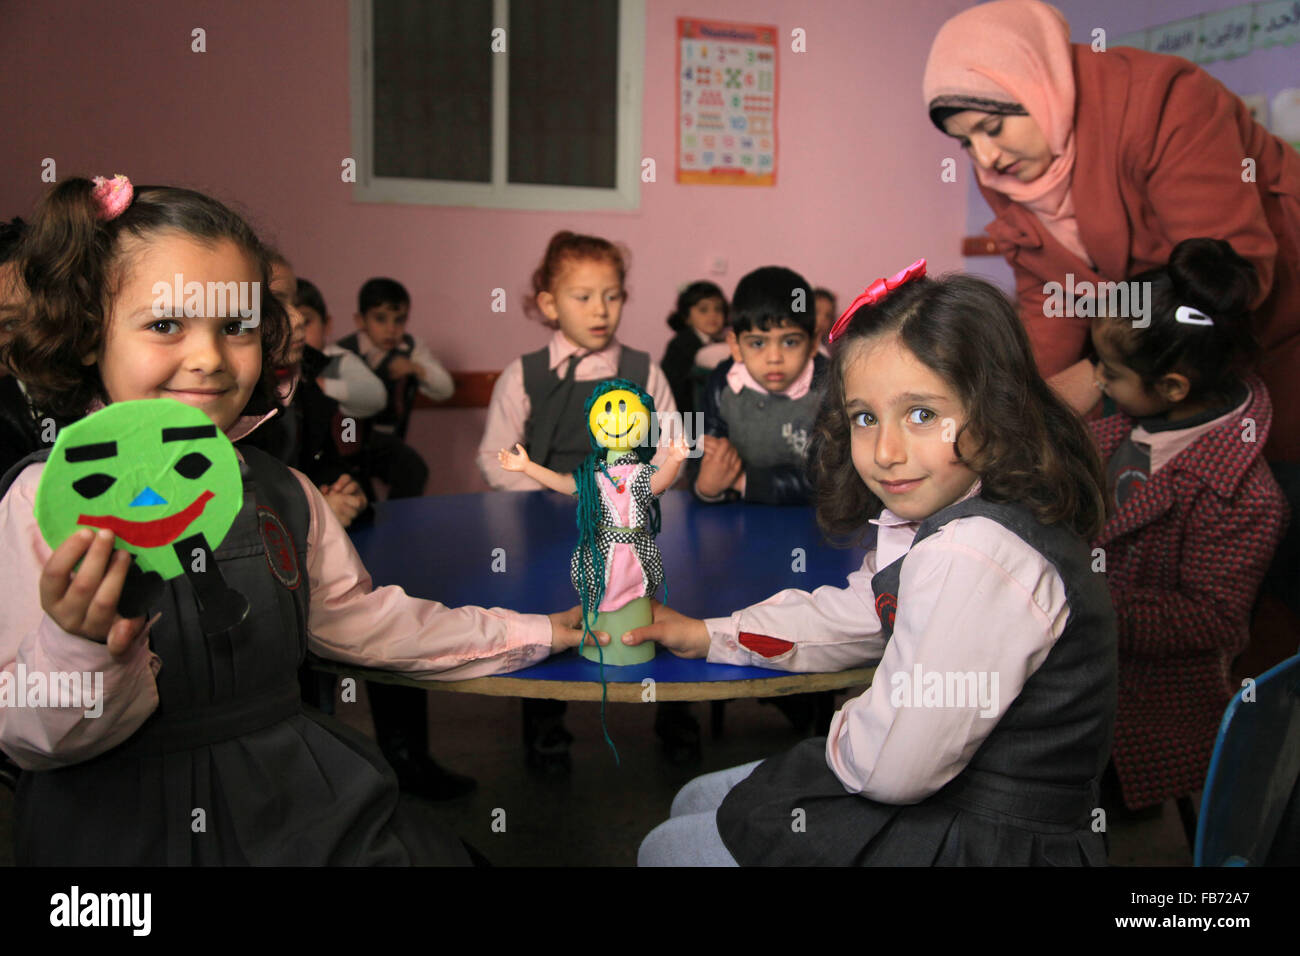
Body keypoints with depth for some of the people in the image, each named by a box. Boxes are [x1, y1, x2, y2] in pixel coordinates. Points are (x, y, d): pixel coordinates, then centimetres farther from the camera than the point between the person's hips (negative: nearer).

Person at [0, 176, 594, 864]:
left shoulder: (281, 493, 6)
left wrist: (536, 632, 18)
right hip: (121, 824, -4)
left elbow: (357, 619, 16)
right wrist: (80, 645, -34)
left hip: (295, 800, 4)